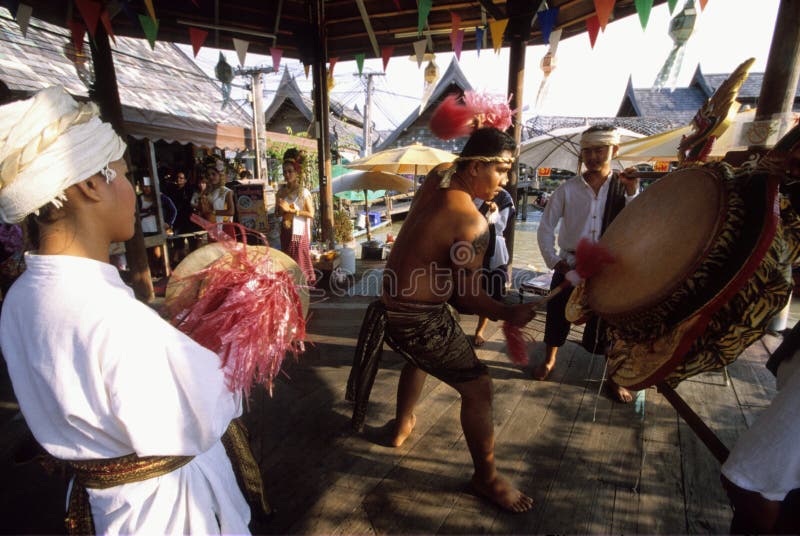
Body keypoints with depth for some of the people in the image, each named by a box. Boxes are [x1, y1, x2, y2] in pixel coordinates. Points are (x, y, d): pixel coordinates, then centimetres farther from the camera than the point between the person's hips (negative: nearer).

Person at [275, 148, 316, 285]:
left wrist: (291, 210, -16)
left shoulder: (304, 192, -8)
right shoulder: (281, 192, 6)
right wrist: (283, 211, -10)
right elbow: (277, 214, 13)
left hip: (299, 231, -5)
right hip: (285, 232, 5)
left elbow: (311, 214, -12)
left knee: (300, 261, 0)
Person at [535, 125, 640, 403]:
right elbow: (545, 227, 1)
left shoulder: (625, 187, -1)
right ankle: (549, 360, 37)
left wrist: (632, 193, -21)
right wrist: (554, 261, -6)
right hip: (569, 266, 0)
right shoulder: (567, 189, -4)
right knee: (557, 314, 11)